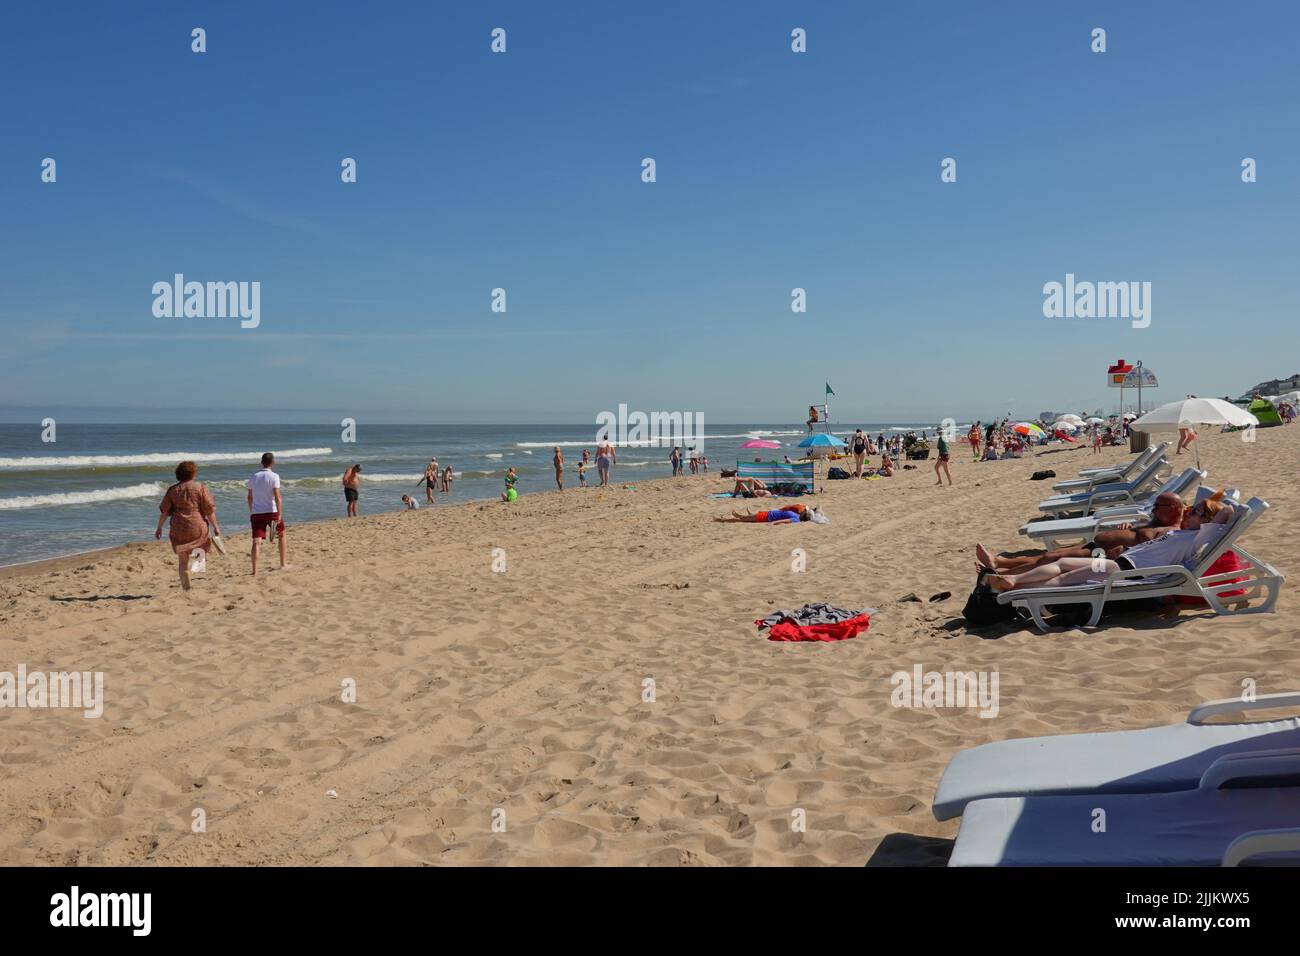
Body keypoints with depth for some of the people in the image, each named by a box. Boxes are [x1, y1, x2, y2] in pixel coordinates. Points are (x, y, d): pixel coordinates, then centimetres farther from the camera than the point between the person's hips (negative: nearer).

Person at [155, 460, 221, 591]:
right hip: (198, 528, -3)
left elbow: (164, 511, 7)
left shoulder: (172, 490, 7)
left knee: (182, 561, 11)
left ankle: (186, 588, 8)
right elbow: (210, 510, -4)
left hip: (178, 530, 3)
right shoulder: (201, 488, -1)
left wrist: (159, 527, 16)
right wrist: (215, 527, 3)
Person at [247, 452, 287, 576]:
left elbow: (250, 497, 16)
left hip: (256, 513, 3)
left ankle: (255, 571, -19)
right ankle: (283, 564, 27)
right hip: (271, 511, -3)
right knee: (281, 535, 21)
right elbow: (277, 497, -16)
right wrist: (279, 514, -16)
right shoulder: (274, 476, -7)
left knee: (256, 541, -6)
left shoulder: (253, 477, 8)